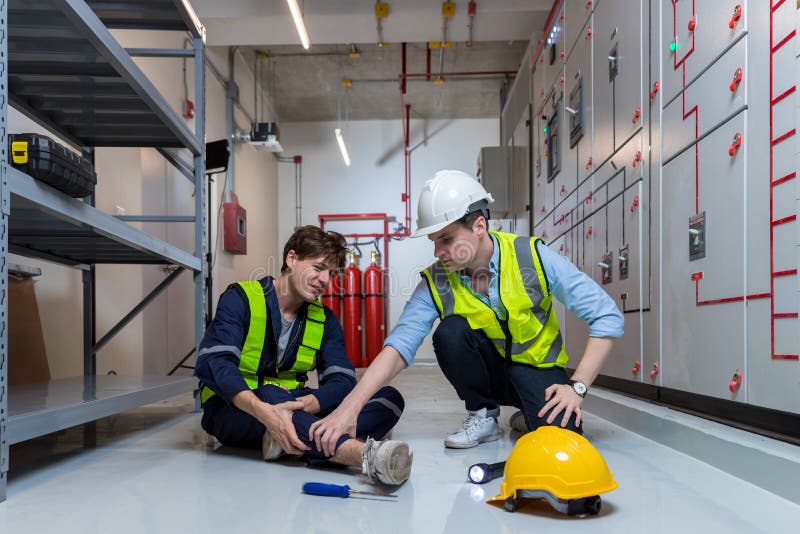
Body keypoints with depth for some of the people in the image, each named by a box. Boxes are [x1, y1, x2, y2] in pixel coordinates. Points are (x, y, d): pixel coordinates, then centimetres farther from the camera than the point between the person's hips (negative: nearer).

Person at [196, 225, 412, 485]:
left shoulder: (324, 319, 7)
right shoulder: (241, 298, -9)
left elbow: (343, 379, -7)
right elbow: (212, 363, -24)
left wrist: (309, 403, -31)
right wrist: (264, 412, -41)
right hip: (233, 410, -5)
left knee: (390, 398, -13)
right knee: (271, 394, -40)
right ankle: (363, 452, -58)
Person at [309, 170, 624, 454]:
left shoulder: (532, 256, -20)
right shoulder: (436, 282, -15)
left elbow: (607, 318, -18)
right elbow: (398, 347, -24)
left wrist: (577, 386, -24)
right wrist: (349, 408, -37)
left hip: (538, 370, -2)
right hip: (488, 371, 2)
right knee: (450, 331, -28)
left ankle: (527, 417, 5)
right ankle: (483, 415, -4)